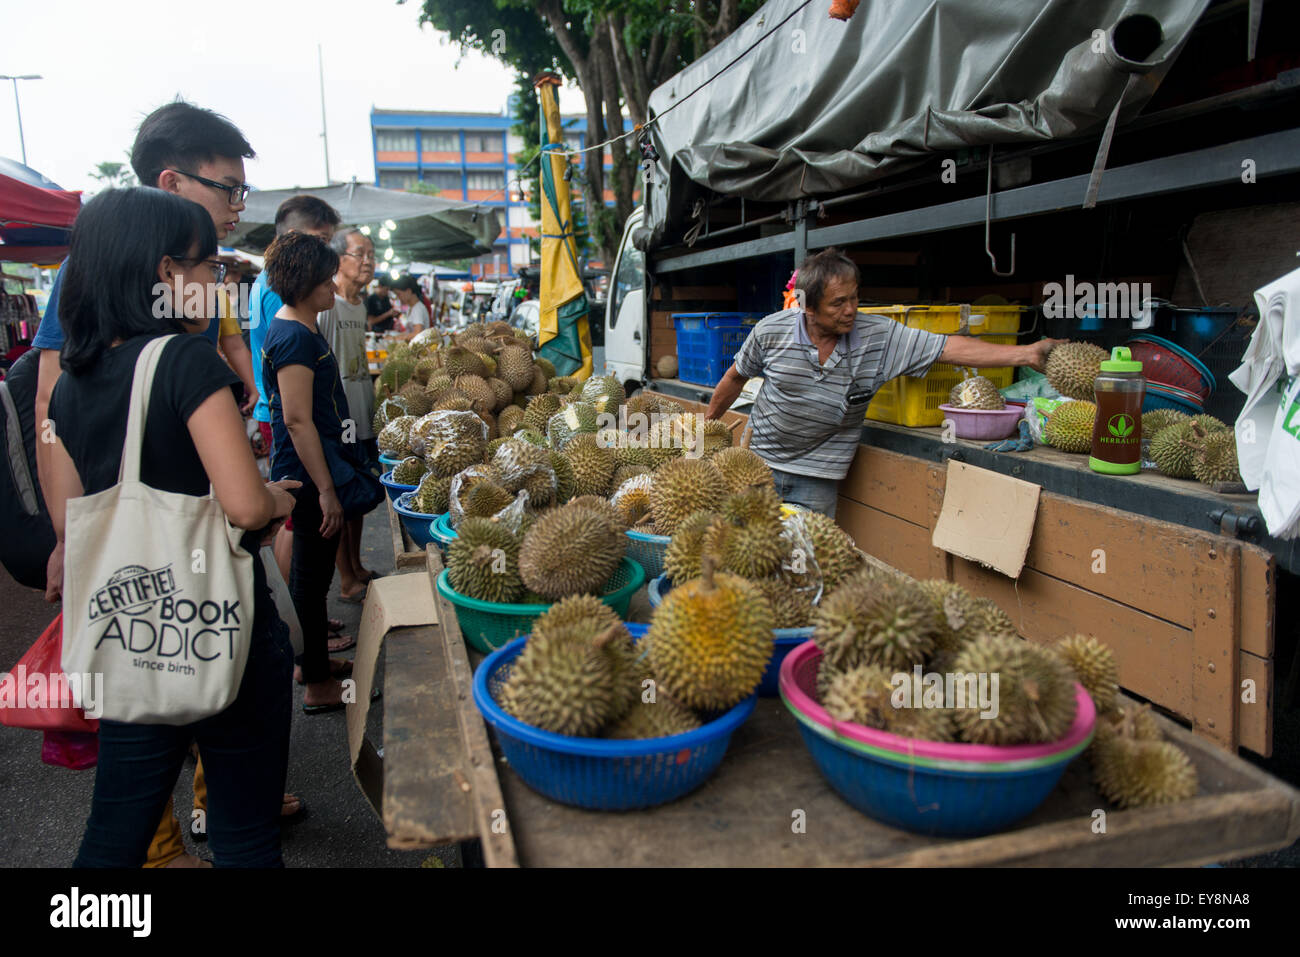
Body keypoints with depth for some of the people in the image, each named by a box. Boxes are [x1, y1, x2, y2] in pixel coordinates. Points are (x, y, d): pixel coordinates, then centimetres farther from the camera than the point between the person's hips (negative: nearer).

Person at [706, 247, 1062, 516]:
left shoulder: (880, 336, -11)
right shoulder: (770, 331, -11)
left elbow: (950, 348, -13)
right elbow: (736, 377, 5)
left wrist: (1027, 353, -19)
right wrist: (706, 423, 15)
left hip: (819, 478, 0)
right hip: (761, 462, 0)